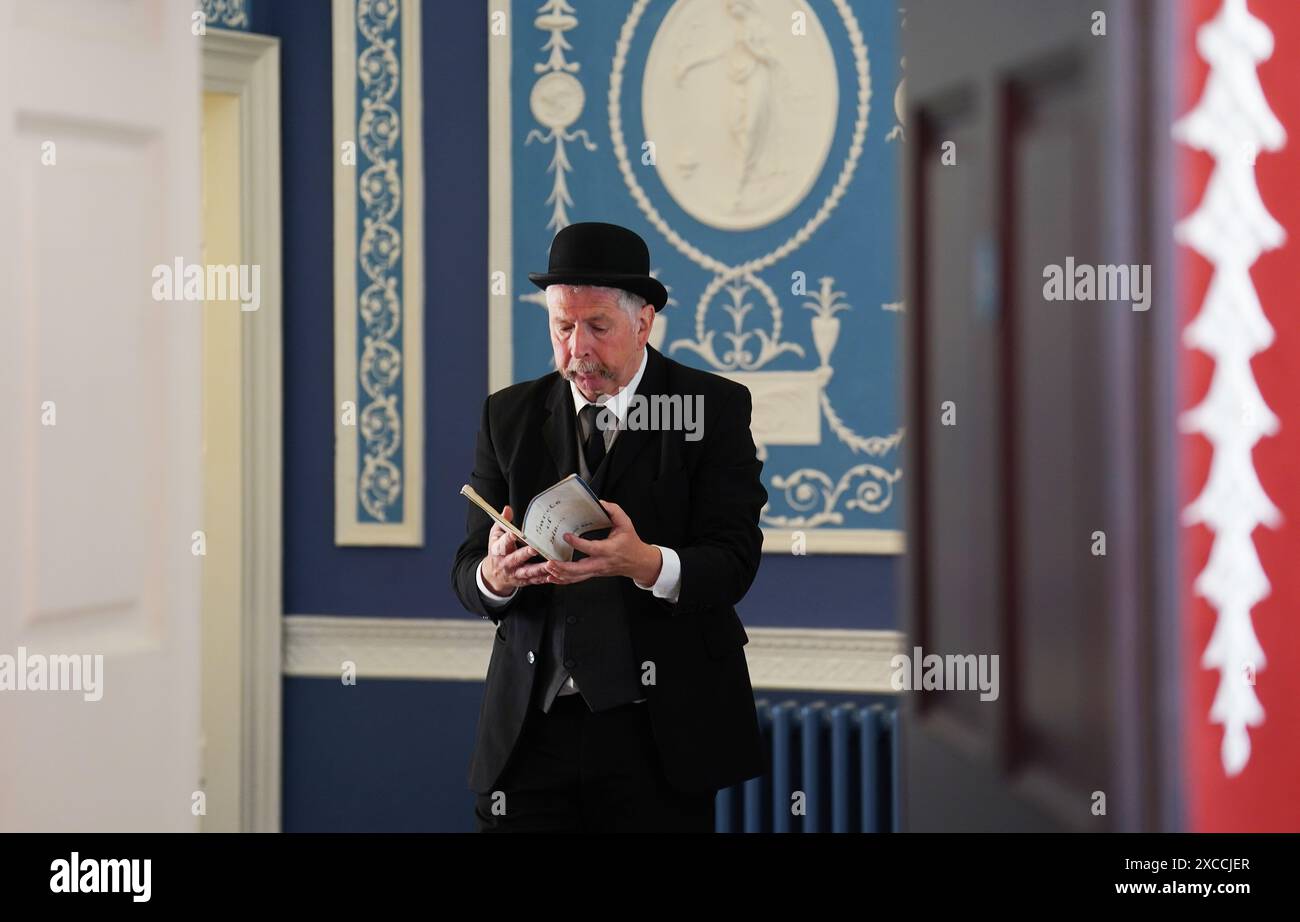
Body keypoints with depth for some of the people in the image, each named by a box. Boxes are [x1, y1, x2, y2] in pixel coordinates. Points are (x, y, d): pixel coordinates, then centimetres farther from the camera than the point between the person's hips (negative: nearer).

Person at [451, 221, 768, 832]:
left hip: (660, 734, -2)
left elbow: (734, 563, -9)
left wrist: (646, 564, -29)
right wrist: (496, 574, -20)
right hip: (531, 729, 2)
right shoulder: (509, 415, 9)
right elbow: (466, 574, 5)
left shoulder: (714, 408, 0)